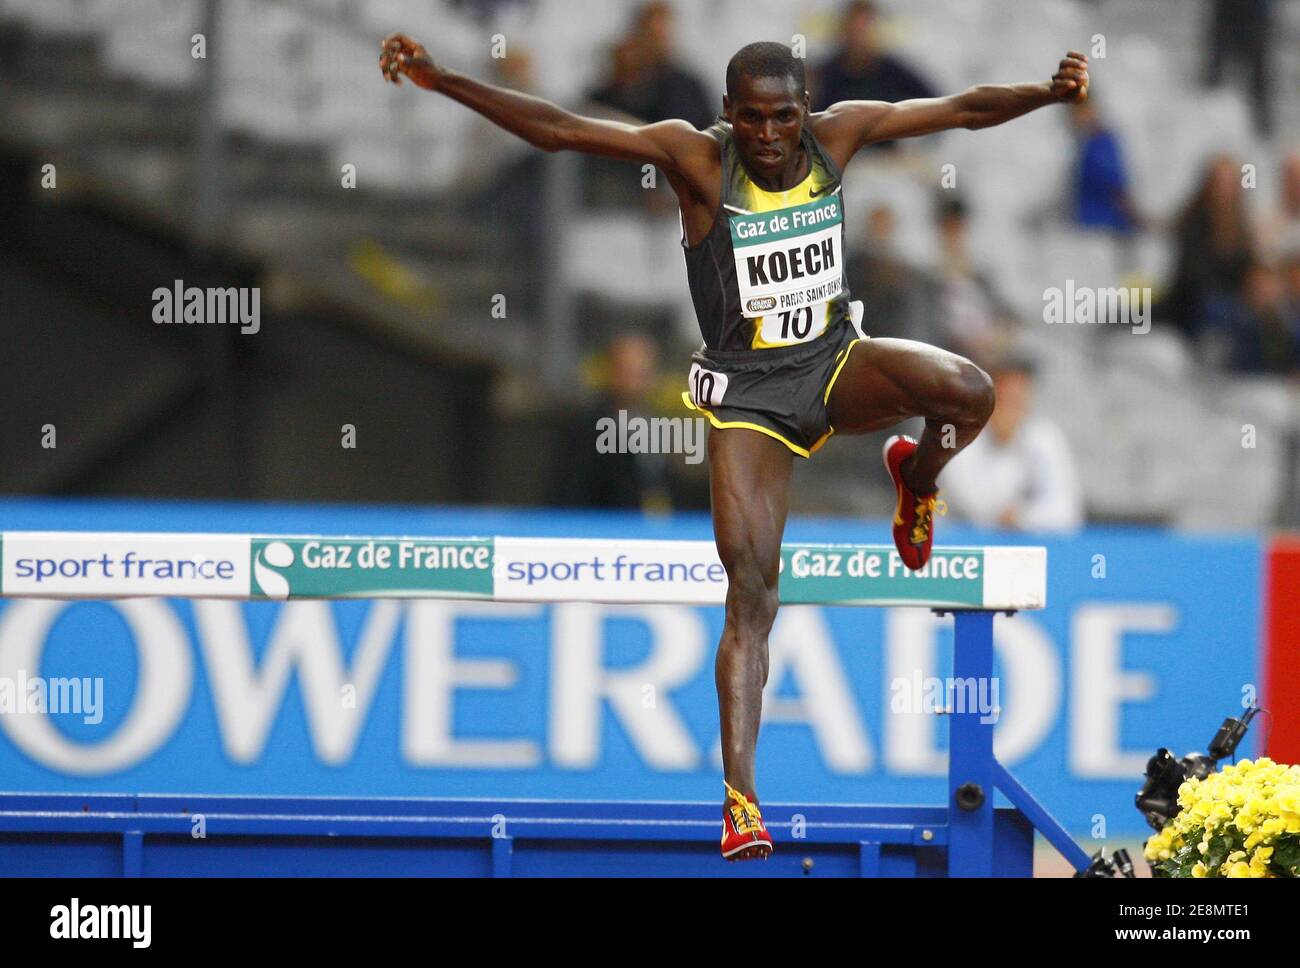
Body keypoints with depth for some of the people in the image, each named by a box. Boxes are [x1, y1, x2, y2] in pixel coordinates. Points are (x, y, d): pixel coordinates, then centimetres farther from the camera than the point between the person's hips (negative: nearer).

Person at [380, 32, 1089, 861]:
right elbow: (557, 129, -18)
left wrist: (1050, 92, -18)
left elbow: (964, 109, -1)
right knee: (751, 597, -10)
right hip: (746, 393, -2)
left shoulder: (837, 136, -5)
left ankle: (918, 477, 9)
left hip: (836, 364, 2)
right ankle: (740, 798, -7)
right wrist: (441, 81, -26)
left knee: (971, 391, -28)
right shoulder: (698, 157, -14)